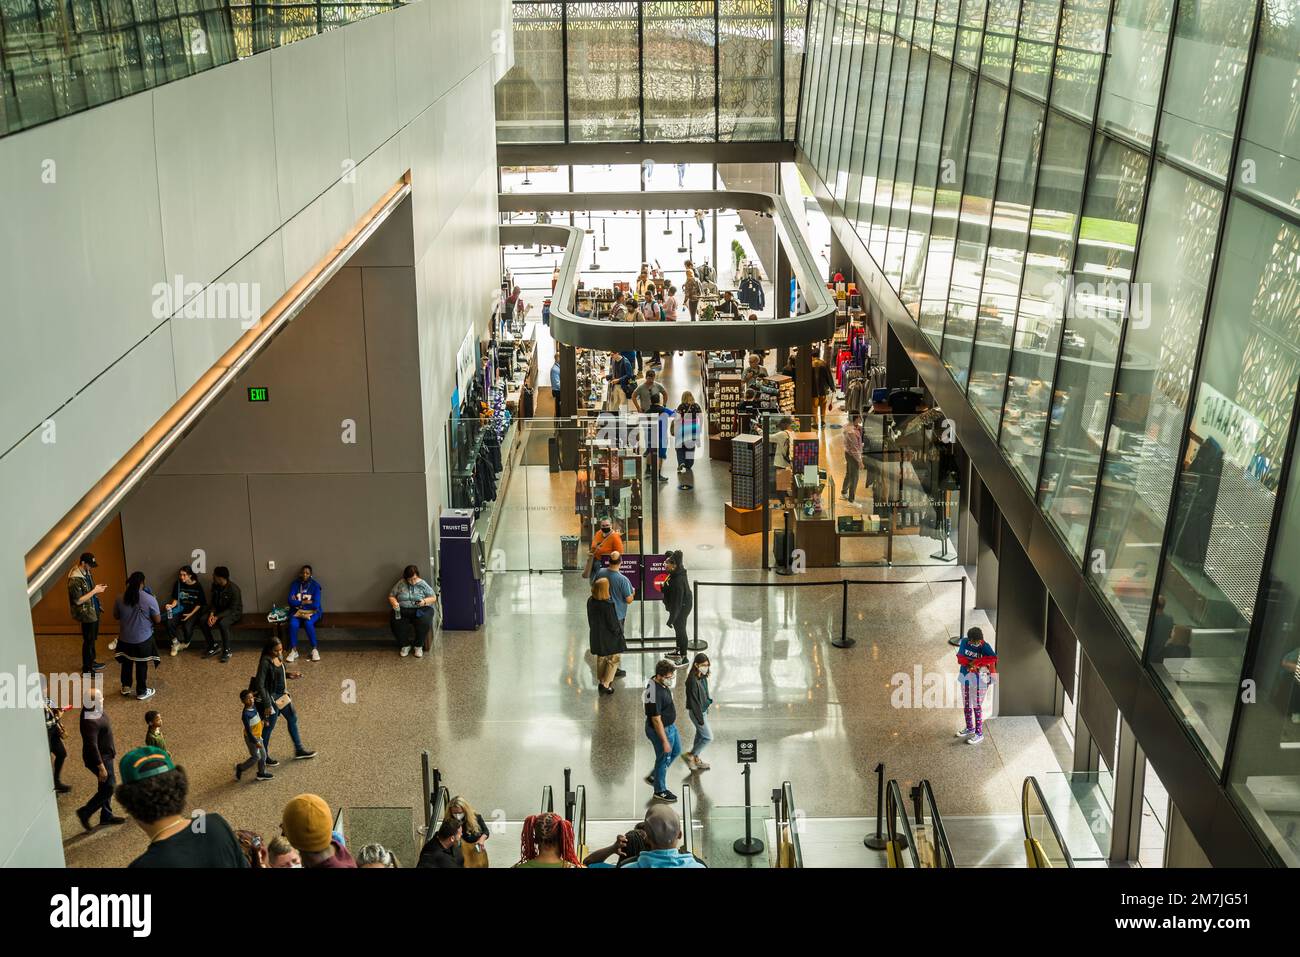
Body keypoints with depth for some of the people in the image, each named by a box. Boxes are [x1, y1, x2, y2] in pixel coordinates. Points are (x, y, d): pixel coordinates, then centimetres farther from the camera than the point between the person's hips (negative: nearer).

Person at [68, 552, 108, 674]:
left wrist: (98, 589, 3)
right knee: (88, 641, 4)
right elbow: (78, 600, -26)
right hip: (86, 614, -9)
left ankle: (91, 662, 40)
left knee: (93, 638, 23)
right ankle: (86, 669, 17)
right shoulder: (75, 579, -26)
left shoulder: (87, 572, 3)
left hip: (94, 611, 9)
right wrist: (94, 591, -25)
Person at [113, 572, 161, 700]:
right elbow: (158, 619, -11)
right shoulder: (149, 599, -19)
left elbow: (116, 616, 7)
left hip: (125, 638, 4)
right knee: (142, 665, 10)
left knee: (126, 662, 23)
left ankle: (125, 687, 35)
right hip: (143, 639, -3)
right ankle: (141, 692, 21)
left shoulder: (121, 599, -7)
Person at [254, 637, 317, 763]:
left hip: (282, 694, 9)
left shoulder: (279, 656, -2)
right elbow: (259, 685, -26)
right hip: (271, 697, -9)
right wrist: (267, 705, -25)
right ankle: (264, 757, 25)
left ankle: (299, 750, 34)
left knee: (293, 719, 18)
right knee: (269, 727, 6)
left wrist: (289, 675, -3)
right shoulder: (265, 662, -27)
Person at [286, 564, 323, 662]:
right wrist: (305, 602, -15)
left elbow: (316, 604, -14)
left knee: (308, 623, -34)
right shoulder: (295, 584, 3)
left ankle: (315, 649, -20)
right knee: (293, 624, -30)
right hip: (297, 611, 2)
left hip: (312, 612, -2)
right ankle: (294, 651, -19)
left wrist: (298, 602, -9)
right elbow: (291, 601, -6)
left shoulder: (315, 585, -5)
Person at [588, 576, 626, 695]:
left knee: (601, 659, 24)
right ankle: (606, 684, 13)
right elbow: (613, 623, -21)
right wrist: (619, 634, -4)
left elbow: (590, 619, 3)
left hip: (596, 635, 6)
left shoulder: (590, 602, -10)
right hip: (610, 638, -6)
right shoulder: (608, 605, -30)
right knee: (613, 659, 13)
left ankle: (601, 681, 35)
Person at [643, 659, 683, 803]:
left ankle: (653, 777, 41)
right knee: (664, 759, 10)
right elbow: (656, 720, -30)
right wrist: (664, 741, -24)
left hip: (670, 726, 10)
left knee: (676, 751, 26)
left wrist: (673, 718, 25)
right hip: (661, 730, -10)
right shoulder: (655, 694, -36)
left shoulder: (662, 683, -6)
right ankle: (660, 790, 33)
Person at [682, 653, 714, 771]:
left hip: (703, 710, 9)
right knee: (708, 737, -1)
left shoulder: (703, 677, -1)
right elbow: (693, 701, -24)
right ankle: (689, 756, 11)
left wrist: (706, 710, 16)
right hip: (696, 712, -9)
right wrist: (700, 718, -20)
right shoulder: (693, 680, -28)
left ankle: (696, 760, 34)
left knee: (700, 735, 20)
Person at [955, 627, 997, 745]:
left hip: (978, 679, -5)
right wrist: (970, 663, -27)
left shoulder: (985, 646, -18)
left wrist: (975, 662, -31)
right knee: (967, 704, 19)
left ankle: (979, 733, 8)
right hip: (965, 676, 6)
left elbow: (993, 658, -33)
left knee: (977, 706, -1)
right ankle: (970, 728, 38)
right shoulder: (964, 642, -6)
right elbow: (960, 658, -9)